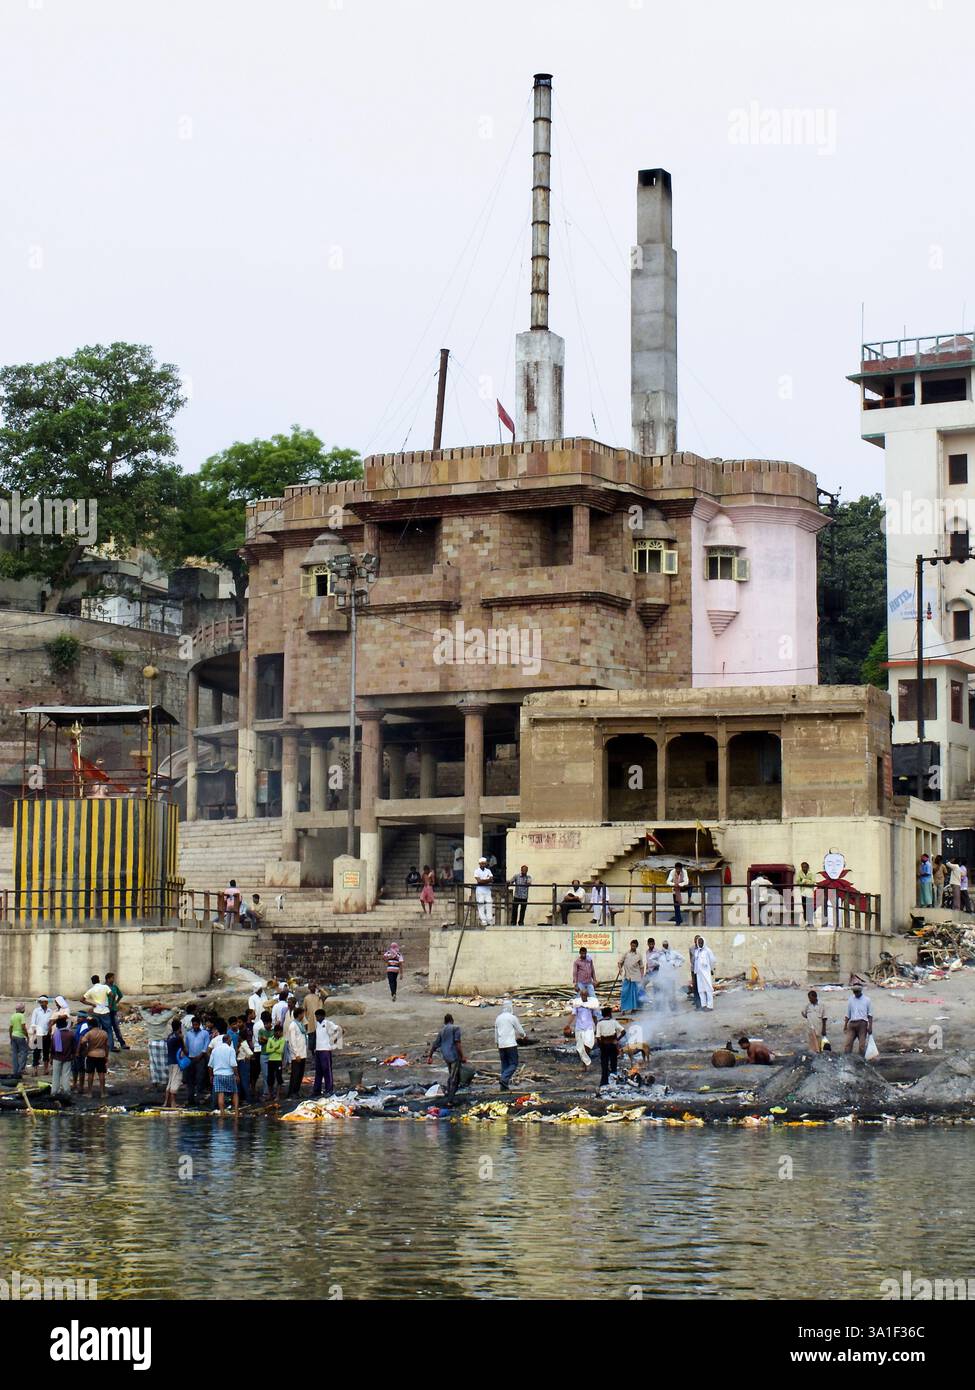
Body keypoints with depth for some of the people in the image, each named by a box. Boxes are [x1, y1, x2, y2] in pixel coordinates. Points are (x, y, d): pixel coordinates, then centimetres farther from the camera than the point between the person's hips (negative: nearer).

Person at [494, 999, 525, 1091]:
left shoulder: (498, 1018, 10)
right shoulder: (512, 1017, -7)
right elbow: (519, 1030, 1)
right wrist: (523, 1035, 23)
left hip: (501, 1045, 6)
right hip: (511, 1044, -6)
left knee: (504, 1065, 11)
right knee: (513, 1064, -1)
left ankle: (504, 1086, 6)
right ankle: (504, 1079, -22)